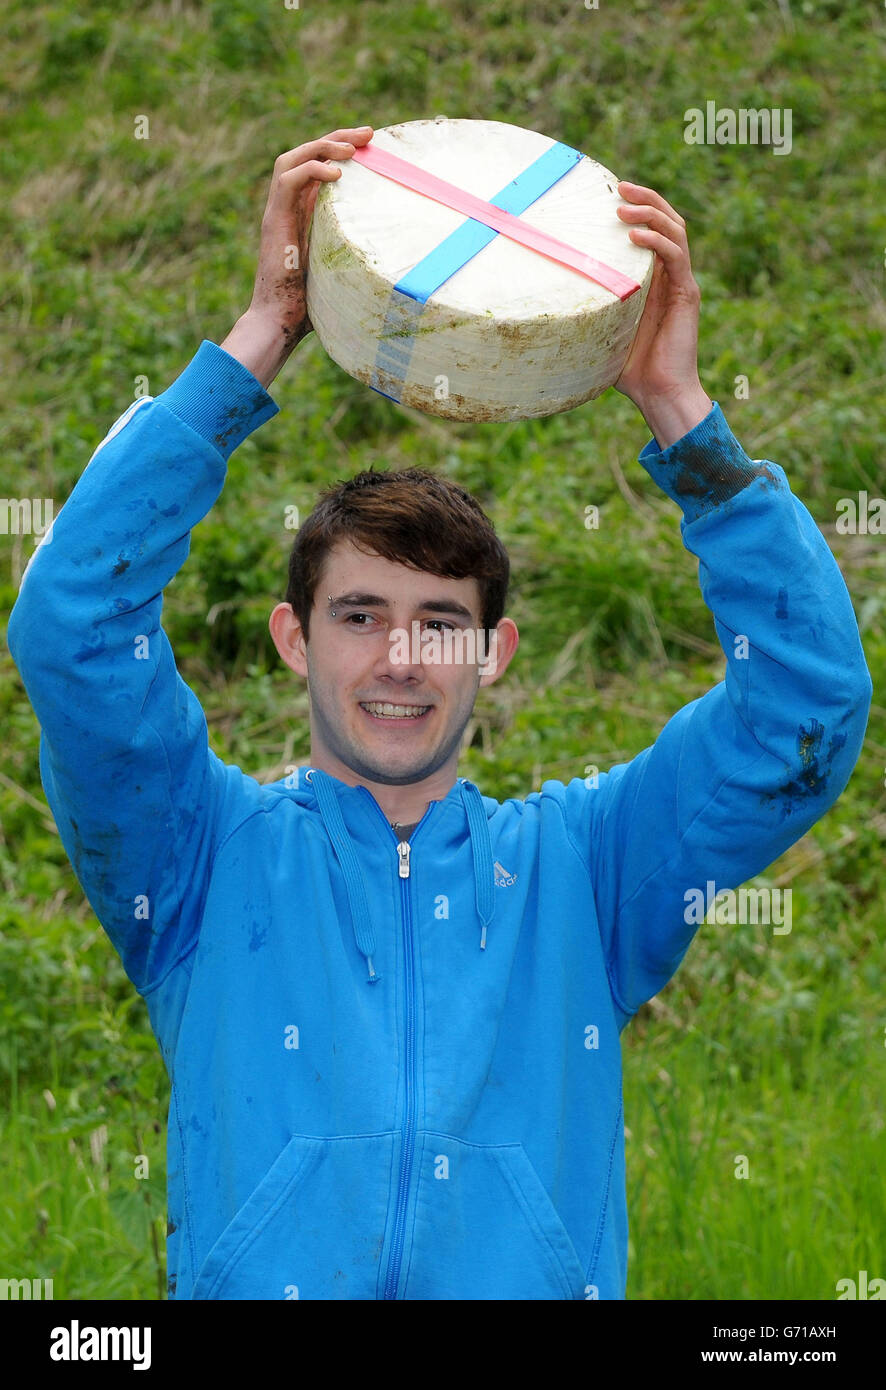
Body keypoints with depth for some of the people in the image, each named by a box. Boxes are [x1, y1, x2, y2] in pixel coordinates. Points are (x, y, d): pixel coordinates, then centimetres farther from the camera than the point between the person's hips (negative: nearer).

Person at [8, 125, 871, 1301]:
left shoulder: (578, 864, 17)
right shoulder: (212, 856, 13)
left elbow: (809, 700, 9)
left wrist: (678, 407, 4)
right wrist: (256, 342, -1)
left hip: (542, 1286, 1)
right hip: (259, 1290, -1)